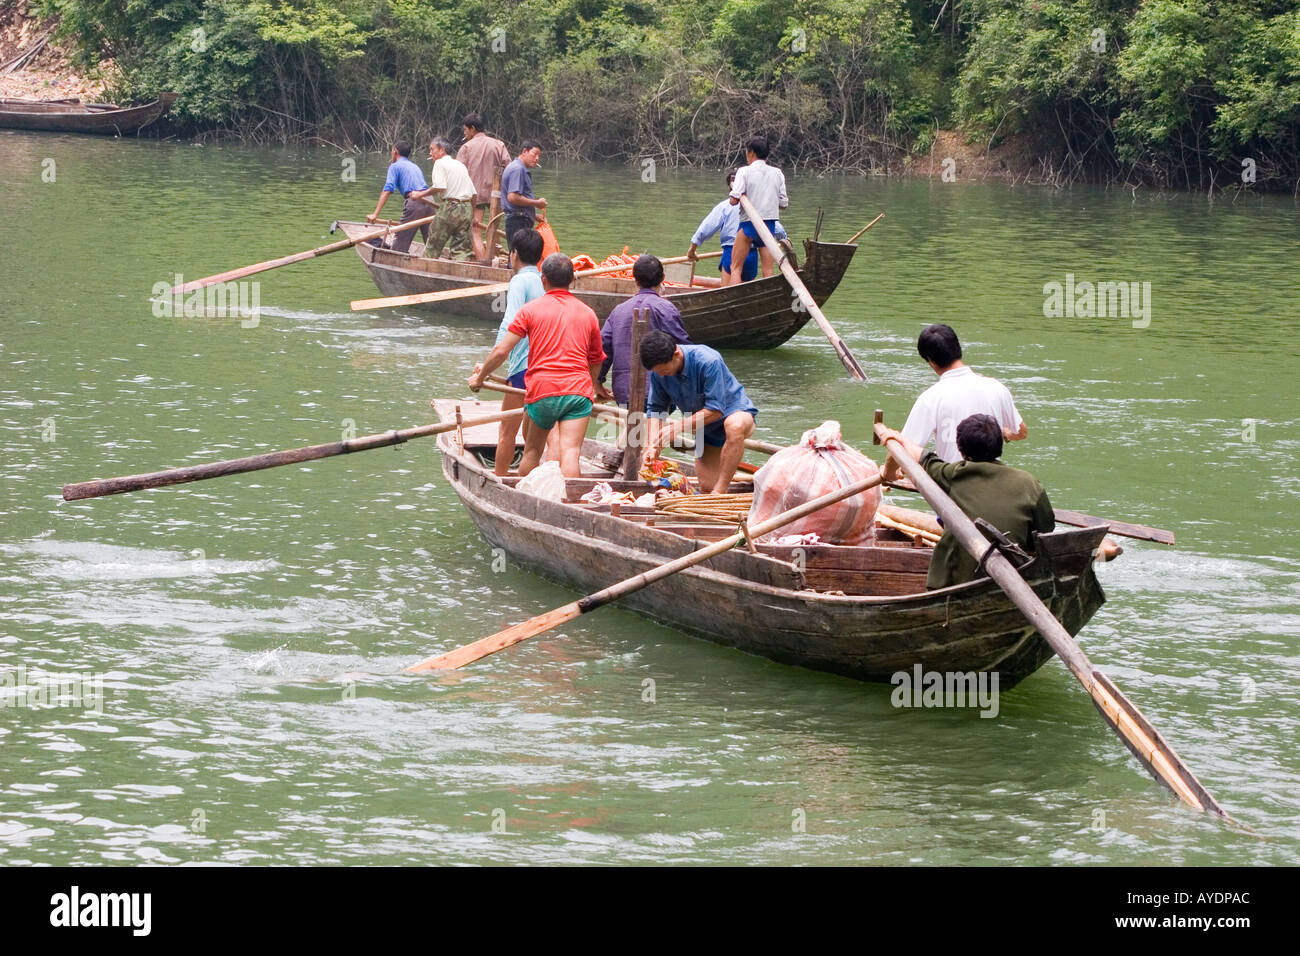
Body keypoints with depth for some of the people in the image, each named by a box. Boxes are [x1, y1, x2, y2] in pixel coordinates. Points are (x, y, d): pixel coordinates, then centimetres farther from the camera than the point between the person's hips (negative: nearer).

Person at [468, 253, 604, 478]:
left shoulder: (531, 309, 7)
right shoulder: (588, 313, 15)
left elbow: (501, 351, 4)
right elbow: (596, 361, 25)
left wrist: (480, 376, 20)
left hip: (542, 391, -1)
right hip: (578, 391, 1)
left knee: (532, 451, 17)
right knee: (570, 453, -12)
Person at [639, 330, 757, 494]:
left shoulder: (708, 361, -31)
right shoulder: (659, 371, -13)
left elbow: (715, 410, -30)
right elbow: (656, 409, -5)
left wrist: (678, 427, -34)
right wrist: (652, 447, -20)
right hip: (708, 431, 6)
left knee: (734, 426, -43)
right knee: (706, 487, 1)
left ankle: (720, 492, -38)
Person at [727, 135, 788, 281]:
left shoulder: (744, 172, -7)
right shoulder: (777, 173, 5)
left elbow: (733, 200, -14)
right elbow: (783, 204, 7)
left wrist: (733, 188, 6)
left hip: (748, 224, -4)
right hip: (770, 224, 4)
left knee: (736, 268, 5)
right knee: (768, 271, 4)